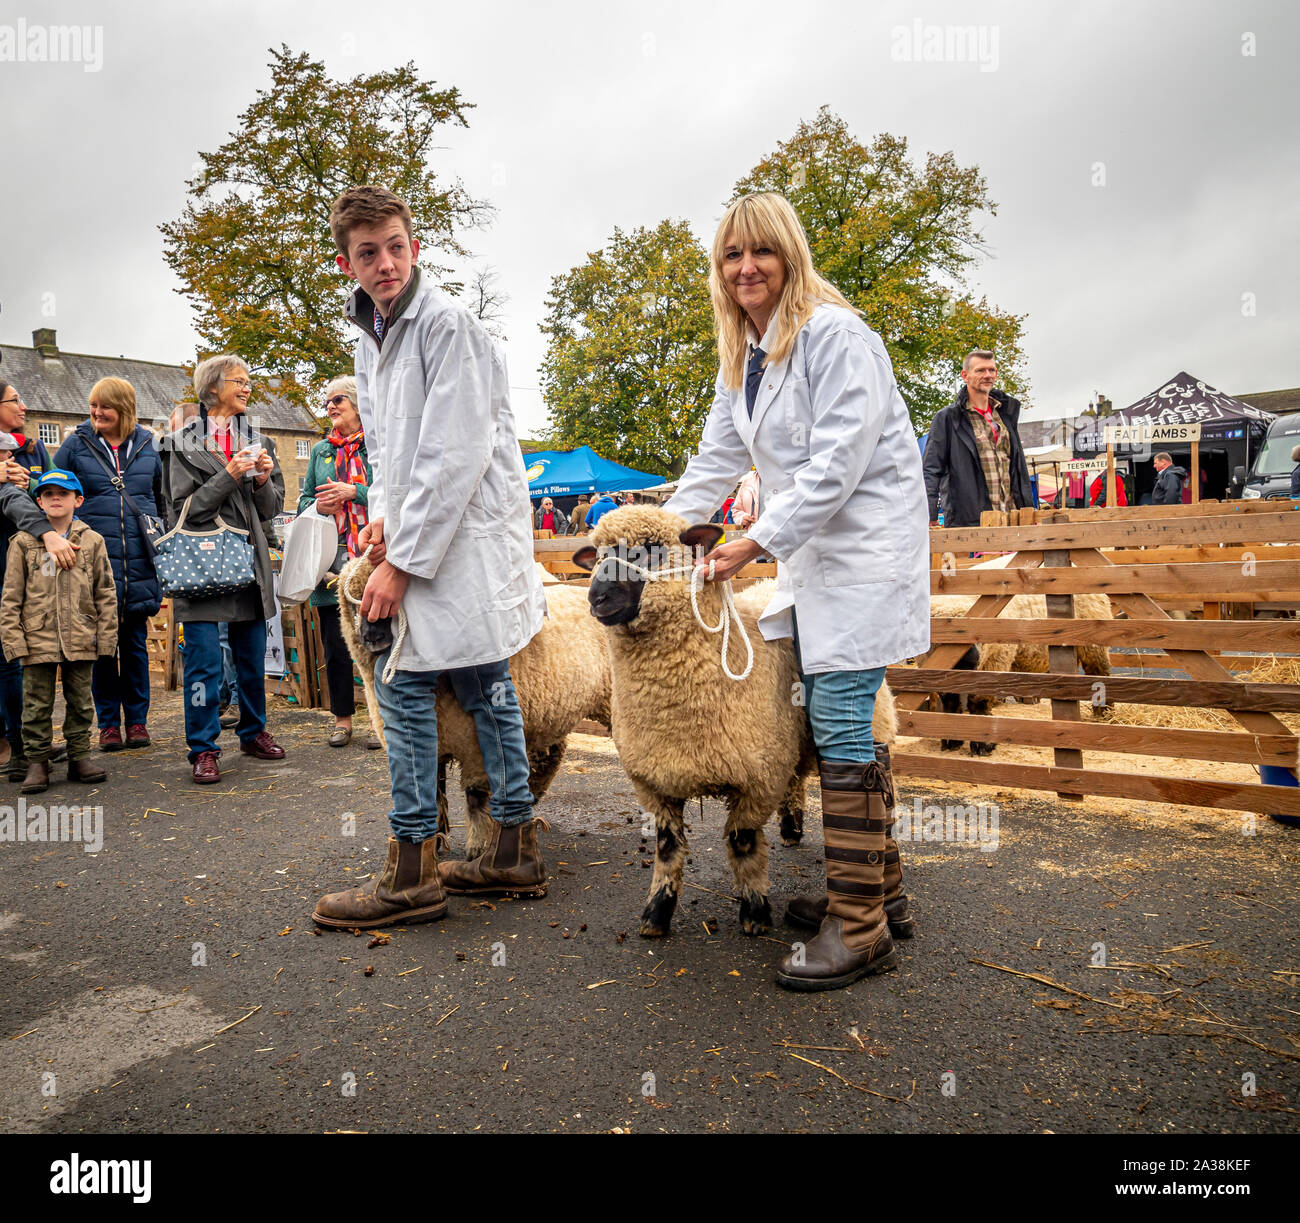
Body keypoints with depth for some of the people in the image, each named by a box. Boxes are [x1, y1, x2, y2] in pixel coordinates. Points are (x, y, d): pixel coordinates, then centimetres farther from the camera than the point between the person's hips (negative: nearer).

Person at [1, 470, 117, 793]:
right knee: (37, 704, 5)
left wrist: (106, 638, 2)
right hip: (38, 638, -1)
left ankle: (79, 757, 21)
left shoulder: (92, 541, 5)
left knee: (80, 701, 10)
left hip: (80, 640, 1)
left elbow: (106, 593, 6)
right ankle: (37, 762, 14)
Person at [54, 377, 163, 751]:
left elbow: (164, 499, 18)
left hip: (139, 562, 1)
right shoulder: (76, 446, 3)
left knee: (135, 642, 8)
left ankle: (137, 720, 17)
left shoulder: (147, 446, 8)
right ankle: (108, 723, 15)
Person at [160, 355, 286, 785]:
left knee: (253, 658, 12)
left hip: (249, 563, 5)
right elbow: (183, 508, -9)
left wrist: (264, 480, -7)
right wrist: (229, 475, -16)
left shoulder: (257, 440, 13)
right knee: (205, 662, -4)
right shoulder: (182, 443, 0)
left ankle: (253, 732, 28)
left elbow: (271, 508, 13)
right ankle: (204, 749, 6)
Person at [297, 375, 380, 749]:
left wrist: (352, 492, -14)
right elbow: (304, 499, 20)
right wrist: (318, 506, -3)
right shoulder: (320, 451, 17)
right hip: (330, 557, 4)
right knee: (334, 644, 6)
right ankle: (342, 718, 17)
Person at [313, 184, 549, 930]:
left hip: (464, 538, -9)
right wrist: (385, 513, 7)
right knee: (484, 687, 11)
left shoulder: (447, 324, -12)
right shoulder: (371, 335, 17)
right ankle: (516, 852, 22)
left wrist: (402, 562, -19)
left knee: (406, 687, -7)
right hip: (424, 535, 9)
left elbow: (455, 457, -19)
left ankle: (412, 873, 4)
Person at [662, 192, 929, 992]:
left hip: (866, 545, -9)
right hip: (813, 551, 9)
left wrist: (756, 544, -21)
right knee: (835, 718, 10)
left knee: (839, 721, -11)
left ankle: (860, 928, -2)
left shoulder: (835, 335, -14)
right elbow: (719, 456, 19)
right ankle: (881, 887, 24)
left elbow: (836, 463, -21)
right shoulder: (742, 353, 15)